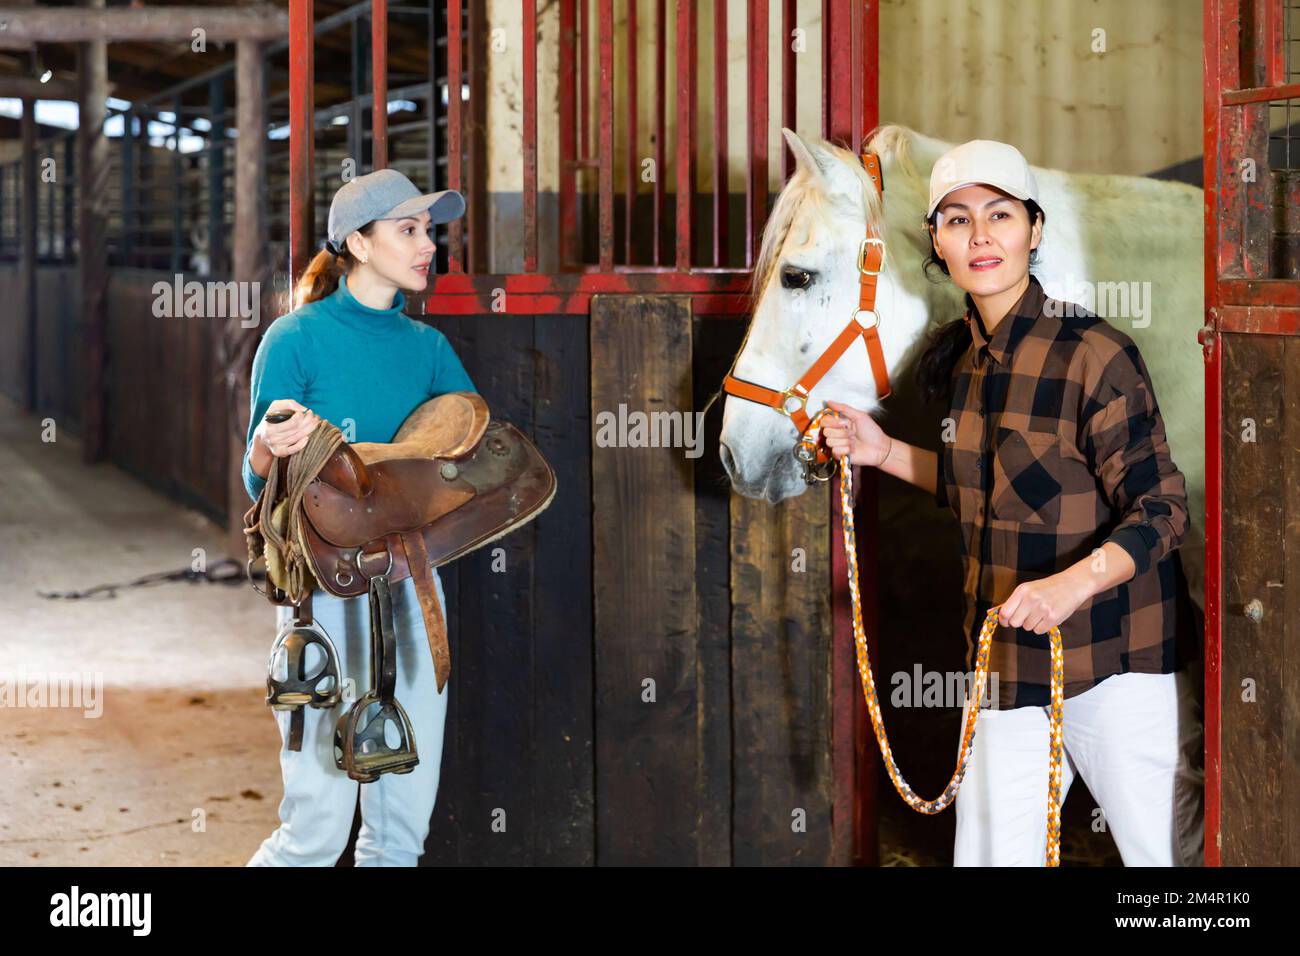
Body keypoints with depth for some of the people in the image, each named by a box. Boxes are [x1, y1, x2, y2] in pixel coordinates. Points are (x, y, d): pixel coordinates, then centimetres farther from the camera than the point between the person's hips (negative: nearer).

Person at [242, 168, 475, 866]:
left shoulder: (427, 347, 11)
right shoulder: (298, 338, -5)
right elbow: (259, 482, -5)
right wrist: (269, 446, -27)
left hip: (412, 580, 6)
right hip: (327, 586, -5)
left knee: (405, 820, 8)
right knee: (318, 826, -8)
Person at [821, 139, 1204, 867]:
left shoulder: (1096, 356, -17)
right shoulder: (964, 356, 6)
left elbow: (1160, 511, -18)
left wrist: (1074, 583, -34)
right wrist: (883, 452, 9)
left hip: (1118, 669, -7)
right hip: (1008, 667, 7)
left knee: (1169, 853, 1)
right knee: (991, 854, 13)